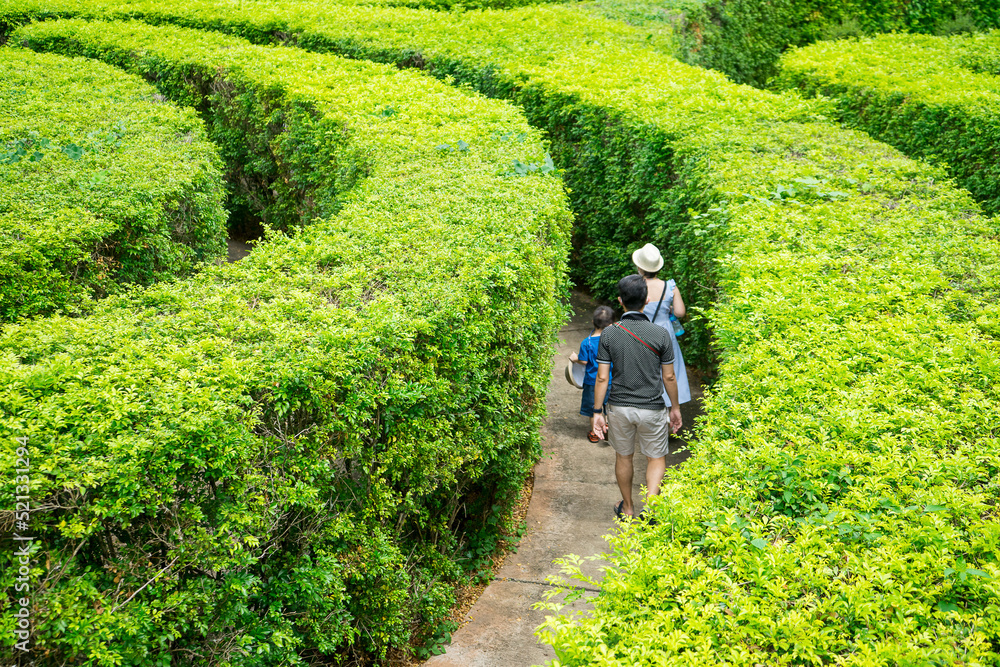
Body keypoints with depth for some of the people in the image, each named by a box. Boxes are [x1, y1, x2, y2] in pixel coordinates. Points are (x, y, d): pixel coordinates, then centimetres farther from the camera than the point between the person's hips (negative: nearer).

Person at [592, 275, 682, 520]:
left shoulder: (609, 334, -9)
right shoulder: (660, 334, -10)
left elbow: (602, 377, -8)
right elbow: (669, 377, -4)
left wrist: (598, 412, 0)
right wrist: (675, 408, 9)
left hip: (620, 407, 1)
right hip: (652, 408, -1)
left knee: (623, 457, 20)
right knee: (657, 458, 17)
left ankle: (627, 508, 35)